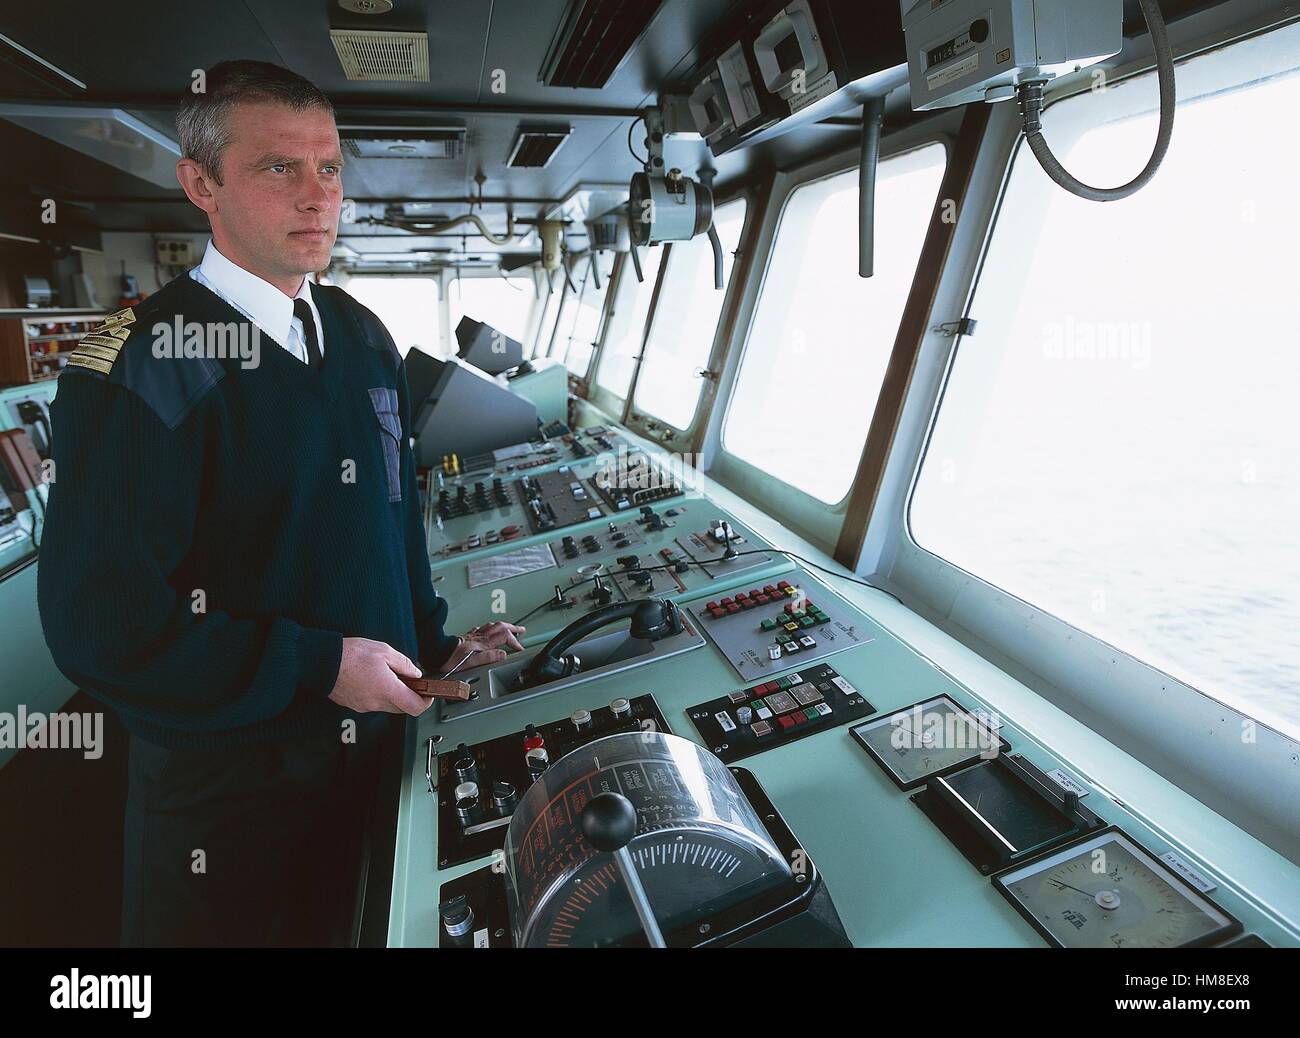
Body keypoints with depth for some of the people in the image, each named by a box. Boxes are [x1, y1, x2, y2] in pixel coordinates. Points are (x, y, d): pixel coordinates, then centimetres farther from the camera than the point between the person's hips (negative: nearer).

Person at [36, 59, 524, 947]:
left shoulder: (362, 336, 2)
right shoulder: (141, 365, -18)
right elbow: (100, 621, -20)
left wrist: (433, 646, 5)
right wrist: (317, 668, -20)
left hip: (372, 745, 6)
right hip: (226, 781, -5)